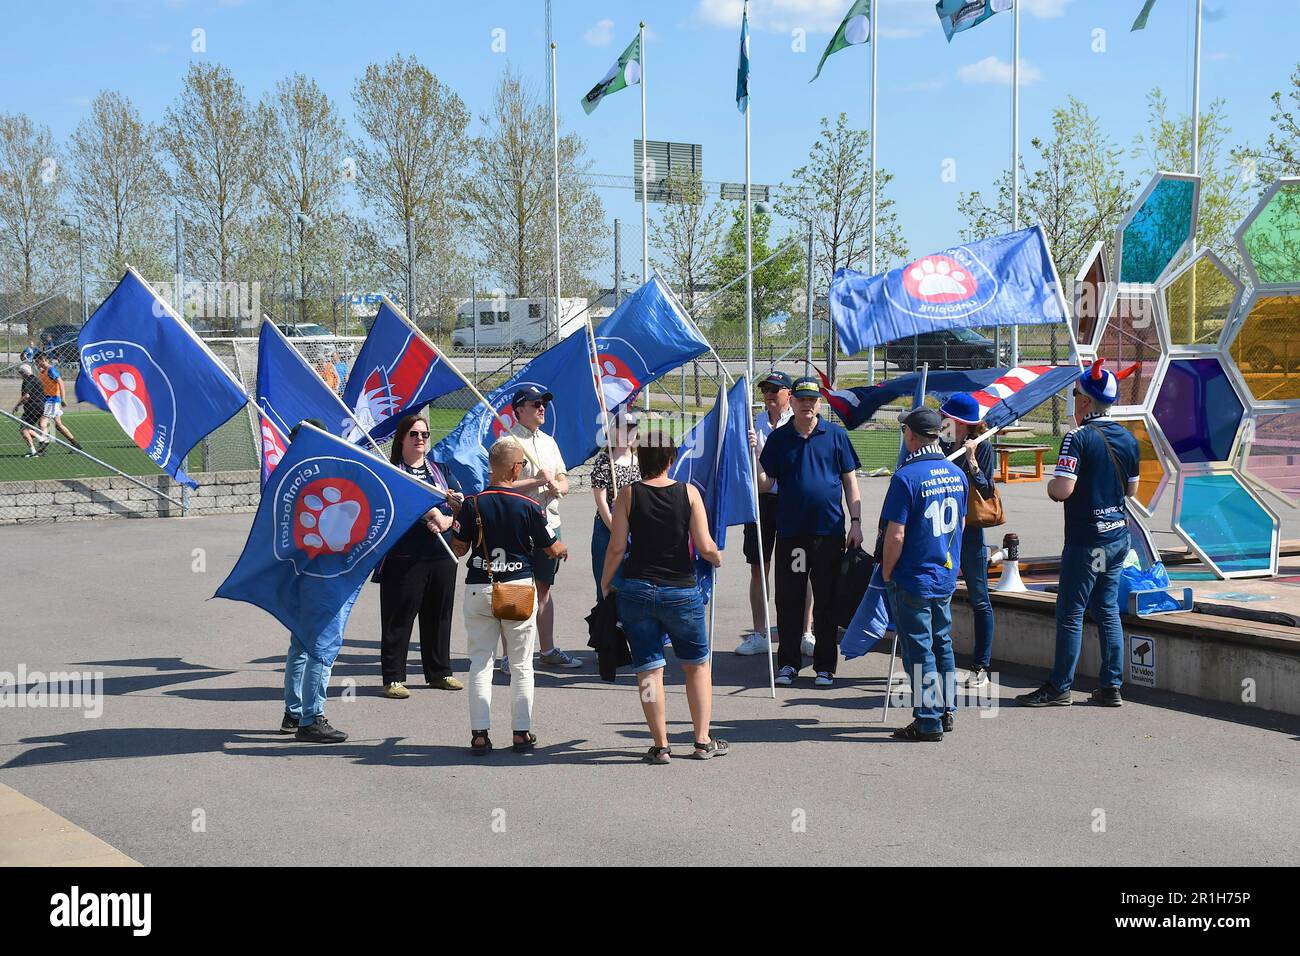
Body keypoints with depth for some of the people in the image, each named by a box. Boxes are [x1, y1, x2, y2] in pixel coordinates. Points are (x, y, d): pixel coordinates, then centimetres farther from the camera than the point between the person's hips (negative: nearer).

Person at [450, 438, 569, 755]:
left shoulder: (472, 504, -7)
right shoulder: (529, 507, -9)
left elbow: (458, 549, 0)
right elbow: (553, 550, 0)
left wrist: (456, 515, 14)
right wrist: (563, 550, 24)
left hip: (479, 590, 1)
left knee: (480, 661, 8)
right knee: (521, 664, 10)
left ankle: (479, 733, 4)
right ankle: (522, 732, 13)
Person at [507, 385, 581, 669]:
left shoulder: (548, 441, 16)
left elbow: (564, 481, 16)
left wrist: (558, 486, -7)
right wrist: (539, 481, -18)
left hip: (549, 525, 7)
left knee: (544, 589, 15)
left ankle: (548, 650, 23)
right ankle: (509, 655, 4)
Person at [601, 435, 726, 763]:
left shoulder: (628, 494, -4)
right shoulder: (689, 492, -4)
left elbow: (617, 548, -6)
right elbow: (705, 546, -7)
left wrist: (605, 583, 7)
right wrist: (717, 558, 15)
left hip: (636, 590, 0)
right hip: (681, 591, 0)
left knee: (648, 669, 7)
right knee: (698, 664, 16)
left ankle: (661, 745, 8)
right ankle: (703, 741, 17)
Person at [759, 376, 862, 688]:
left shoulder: (835, 435, 4)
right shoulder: (778, 438, 6)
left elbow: (850, 481, 6)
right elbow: (764, 484, 3)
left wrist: (856, 522, 0)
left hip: (829, 532, -1)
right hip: (790, 532, 1)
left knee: (827, 603, 5)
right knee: (788, 601, 4)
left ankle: (825, 665, 15)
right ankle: (788, 662, 16)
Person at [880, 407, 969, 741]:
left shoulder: (906, 477, -19)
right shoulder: (956, 474, 3)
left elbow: (895, 535, -20)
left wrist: (887, 573, -7)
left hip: (912, 579, -7)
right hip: (946, 576, 7)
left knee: (919, 650, 0)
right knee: (942, 643, 18)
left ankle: (928, 722, 5)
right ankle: (945, 710, 27)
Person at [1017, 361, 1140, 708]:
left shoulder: (1079, 438, -16)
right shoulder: (1128, 439, 8)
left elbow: (1062, 490, -23)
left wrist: (1050, 484, -2)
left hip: (1086, 540, -7)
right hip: (1119, 534, 7)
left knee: (1071, 612, 0)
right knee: (1107, 609, 12)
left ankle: (1059, 687, 5)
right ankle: (1111, 686, 13)